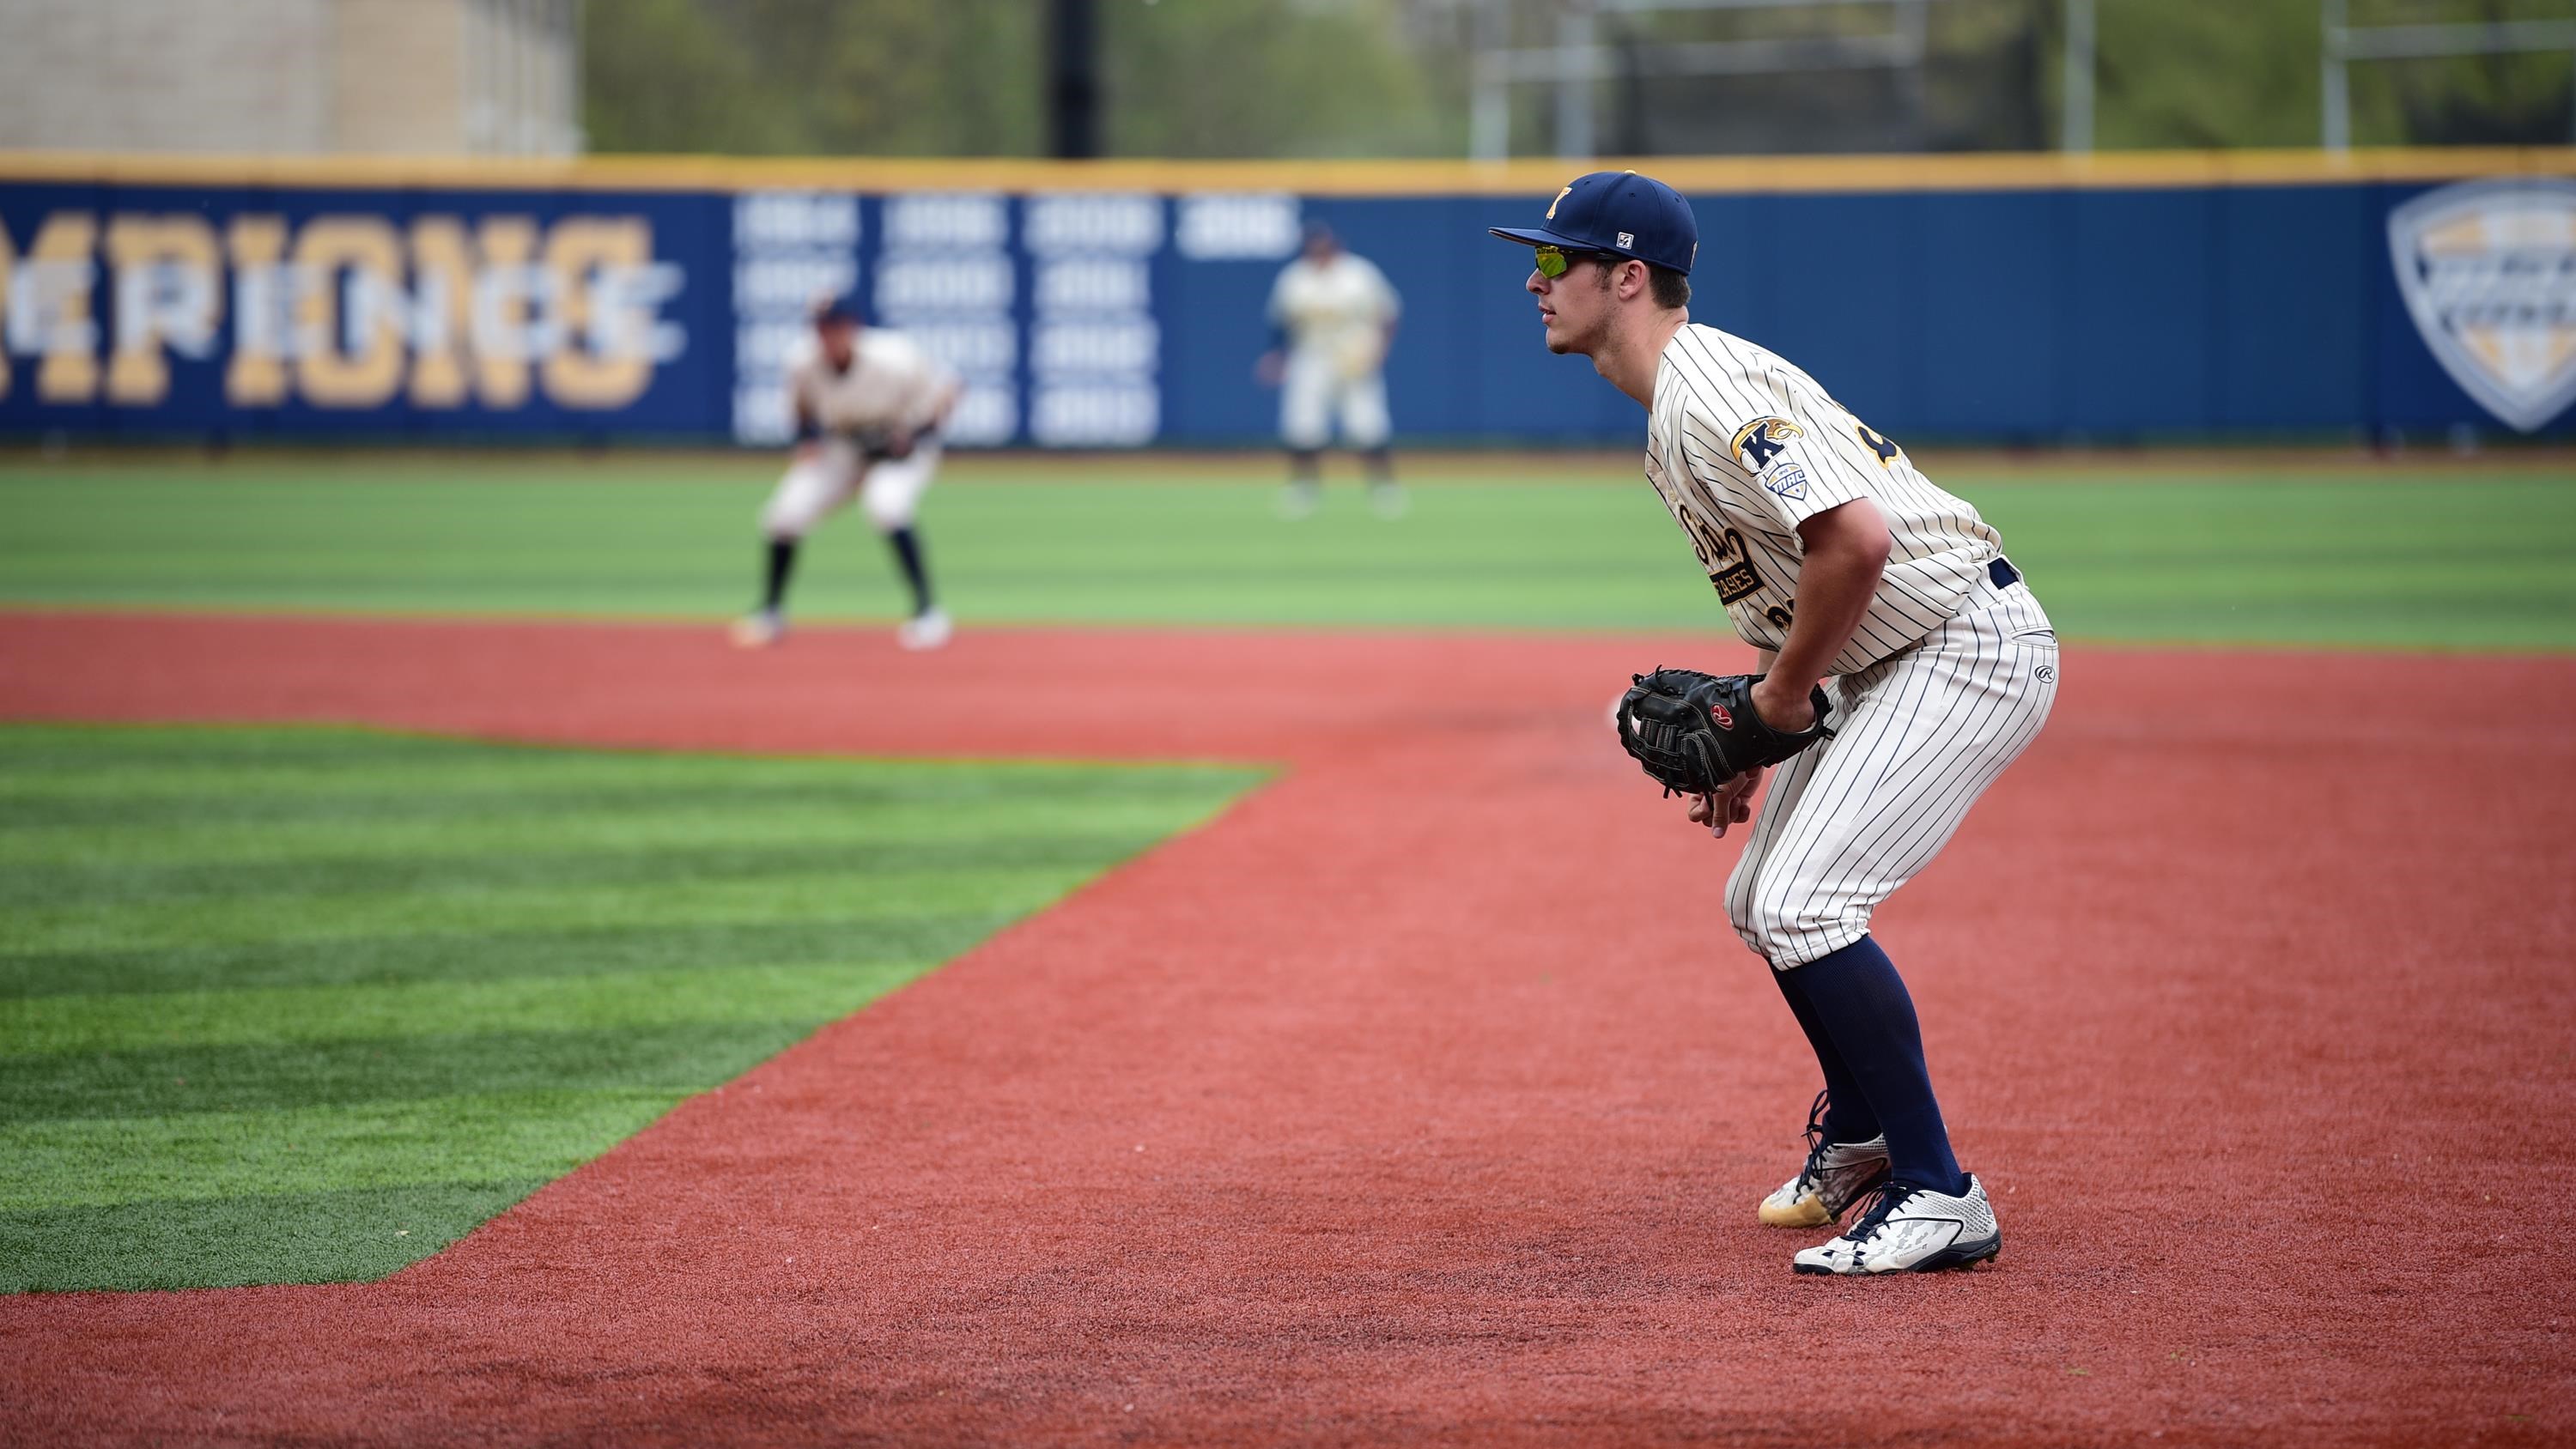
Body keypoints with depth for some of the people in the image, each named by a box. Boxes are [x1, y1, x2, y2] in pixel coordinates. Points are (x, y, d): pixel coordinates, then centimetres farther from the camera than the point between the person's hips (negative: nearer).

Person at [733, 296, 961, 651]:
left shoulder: (892, 361, -30)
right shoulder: (805, 367, -18)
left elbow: (947, 392, -16)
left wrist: (915, 434, -25)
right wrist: (808, 437, -9)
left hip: (903, 448, -4)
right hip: (844, 449, 4)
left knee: (886, 505, -34)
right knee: (786, 513, -10)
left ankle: (928, 612, -23)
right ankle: (771, 611, 14)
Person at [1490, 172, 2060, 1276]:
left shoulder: (1709, 394, -21)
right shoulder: (1671, 406, 13)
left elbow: (1857, 538, -32)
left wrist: (1786, 692, -18)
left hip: (1968, 647, -11)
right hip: (1884, 662, 11)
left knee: (1803, 905, -20)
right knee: (1761, 904, 18)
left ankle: (1939, 1199, -15)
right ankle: (1860, 1140, 38)